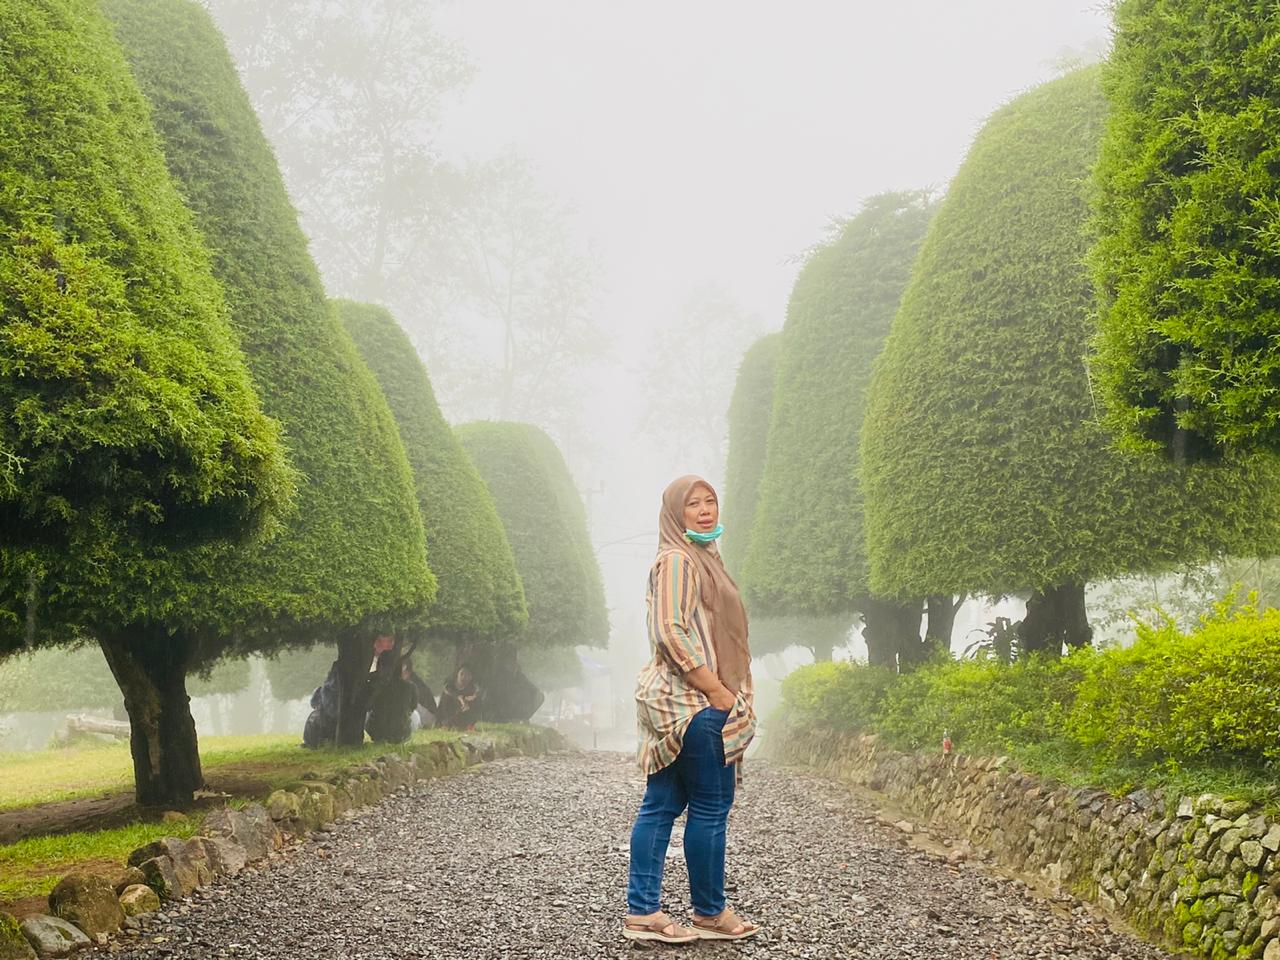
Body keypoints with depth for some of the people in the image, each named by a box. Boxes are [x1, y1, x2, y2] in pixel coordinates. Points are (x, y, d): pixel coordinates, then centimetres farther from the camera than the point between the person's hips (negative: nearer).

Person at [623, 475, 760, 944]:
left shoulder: (702, 558, 20)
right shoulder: (677, 560, -11)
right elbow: (671, 632, -19)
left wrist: (724, 693, 18)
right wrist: (720, 693, -18)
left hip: (678, 702, 10)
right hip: (695, 701, -10)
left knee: (662, 805, 8)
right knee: (711, 808, -2)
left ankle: (642, 913, 10)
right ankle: (709, 913, 8)